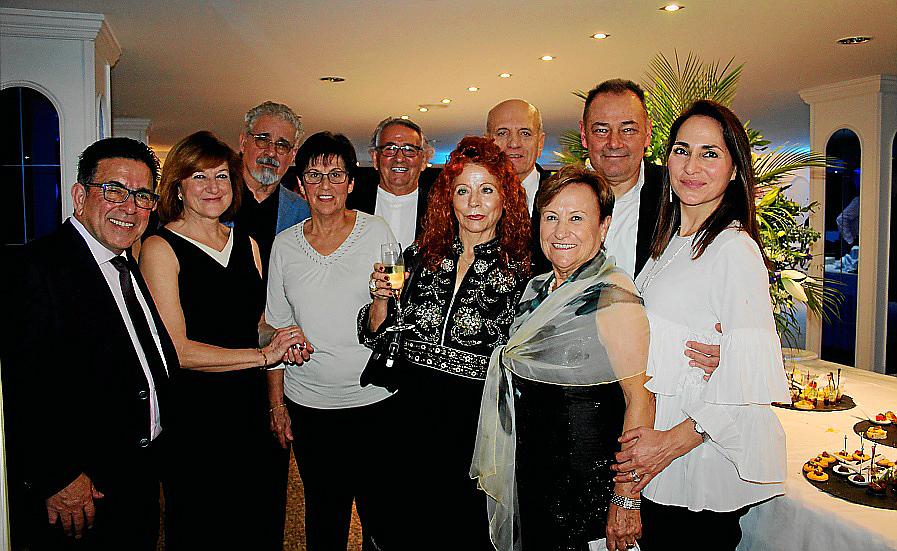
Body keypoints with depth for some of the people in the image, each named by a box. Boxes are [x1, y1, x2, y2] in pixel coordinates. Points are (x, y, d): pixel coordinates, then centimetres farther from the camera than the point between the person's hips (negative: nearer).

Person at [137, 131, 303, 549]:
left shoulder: (247, 243, 9)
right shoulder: (160, 248, -9)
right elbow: (175, 349, -15)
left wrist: (287, 341, -3)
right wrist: (262, 355, -16)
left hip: (250, 405, 5)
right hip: (193, 409, -5)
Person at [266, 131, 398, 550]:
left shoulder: (376, 232, -4)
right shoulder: (285, 244, 2)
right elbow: (277, 327, 8)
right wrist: (276, 402, 7)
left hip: (373, 399, -2)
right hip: (307, 404, 2)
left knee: (380, 510, 10)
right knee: (323, 515, 15)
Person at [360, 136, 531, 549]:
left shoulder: (521, 270, -6)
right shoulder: (420, 257, 2)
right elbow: (375, 335, 7)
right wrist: (382, 298, -11)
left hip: (479, 422, -2)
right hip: (414, 418, 3)